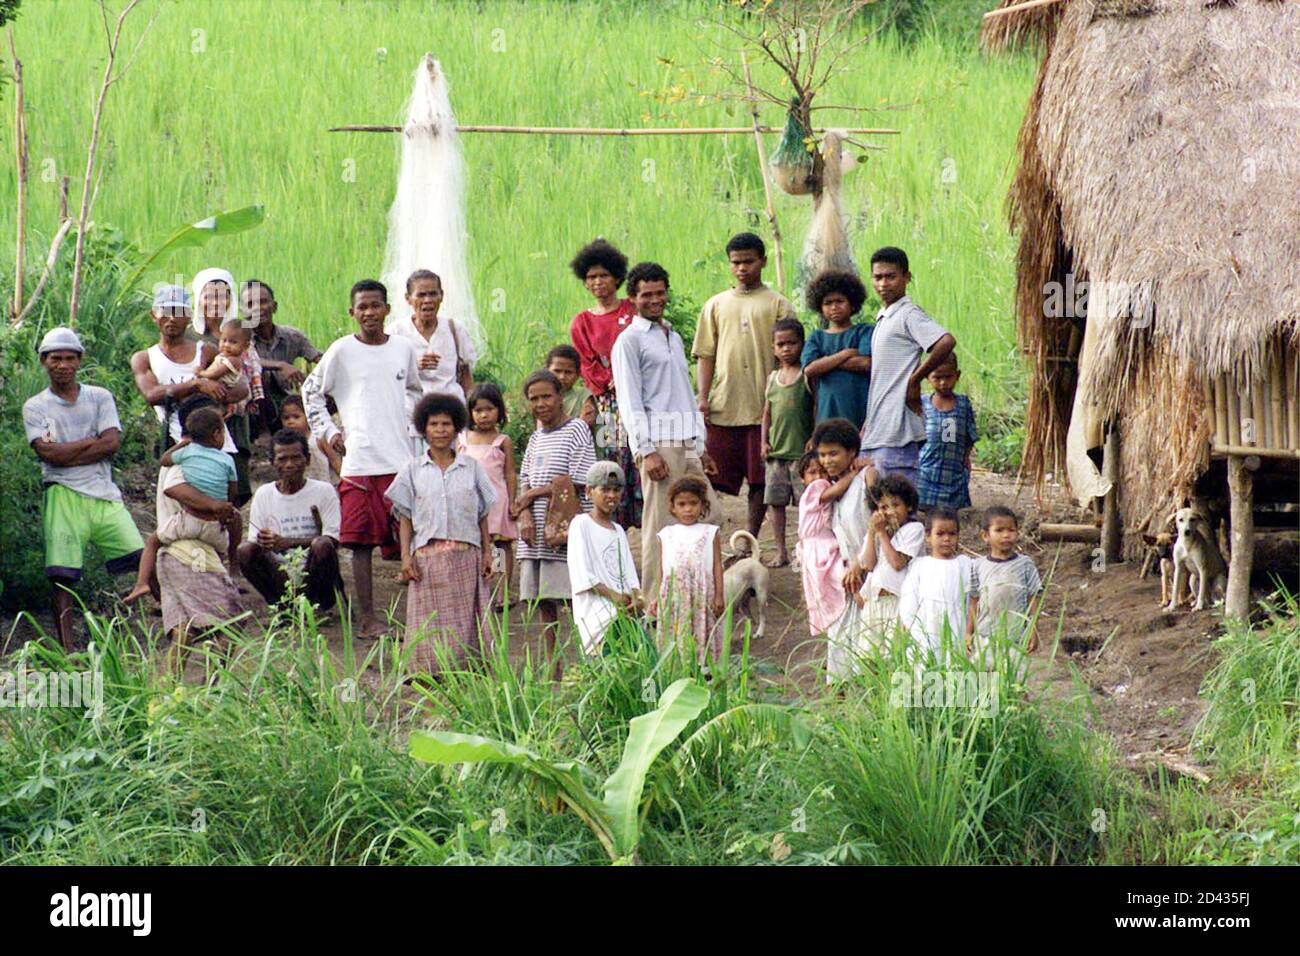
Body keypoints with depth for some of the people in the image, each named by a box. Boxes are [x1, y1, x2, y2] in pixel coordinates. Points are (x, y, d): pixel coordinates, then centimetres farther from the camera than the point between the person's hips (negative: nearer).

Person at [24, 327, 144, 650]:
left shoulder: (100, 398, 12)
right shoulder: (35, 407, 8)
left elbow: (112, 443, -3)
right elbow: (47, 452, -8)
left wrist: (65, 452, -7)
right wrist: (92, 442, -5)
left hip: (104, 494, 2)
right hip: (63, 496, -2)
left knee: (142, 559, -7)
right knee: (63, 576, -8)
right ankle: (67, 651, -6)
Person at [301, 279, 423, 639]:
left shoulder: (403, 349, 10)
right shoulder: (342, 351, 1)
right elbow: (311, 391, 11)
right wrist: (328, 431, 3)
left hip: (400, 459, 3)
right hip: (358, 460, -3)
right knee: (361, 541, -2)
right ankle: (368, 619, 3)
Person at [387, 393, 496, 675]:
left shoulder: (471, 467, 10)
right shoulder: (413, 470, 8)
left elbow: (483, 514, 12)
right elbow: (405, 517, 7)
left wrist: (487, 551, 6)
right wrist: (405, 556, -2)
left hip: (466, 554, 1)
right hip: (428, 554, -1)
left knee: (466, 617, -2)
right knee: (432, 620, -4)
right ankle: (431, 672, -3)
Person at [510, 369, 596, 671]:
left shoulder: (576, 429, -4)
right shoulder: (535, 439, 18)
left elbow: (576, 482, -11)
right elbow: (525, 483, 13)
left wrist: (533, 495, -6)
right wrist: (526, 516, -6)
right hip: (536, 532, 7)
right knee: (542, 600, 8)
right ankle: (552, 666, 14)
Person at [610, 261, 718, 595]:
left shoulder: (674, 338, 22)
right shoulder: (630, 341, -3)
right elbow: (630, 401, -9)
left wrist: (701, 447, 22)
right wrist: (647, 451, -17)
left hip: (687, 443, 8)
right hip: (658, 442, -8)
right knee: (660, 525, -9)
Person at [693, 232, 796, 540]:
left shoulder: (778, 305, 6)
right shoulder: (716, 305, 14)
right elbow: (705, 355, 12)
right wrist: (703, 397, 0)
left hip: (764, 407, -2)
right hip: (723, 407, 2)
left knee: (760, 480, 1)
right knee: (716, 479, -1)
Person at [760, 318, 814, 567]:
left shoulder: (807, 376, -4)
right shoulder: (773, 378, 12)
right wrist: (764, 441, 8)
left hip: (801, 451, -6)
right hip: (776, 451, 6)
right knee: (775, 501, 7)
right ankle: (781, 552, 15)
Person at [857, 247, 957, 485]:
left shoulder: (908, 314, -9)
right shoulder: (884, 319, 20)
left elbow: (946, 342, -26)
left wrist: (915, 380, -17)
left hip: (896, 433, -10)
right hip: (875, 434, 10)